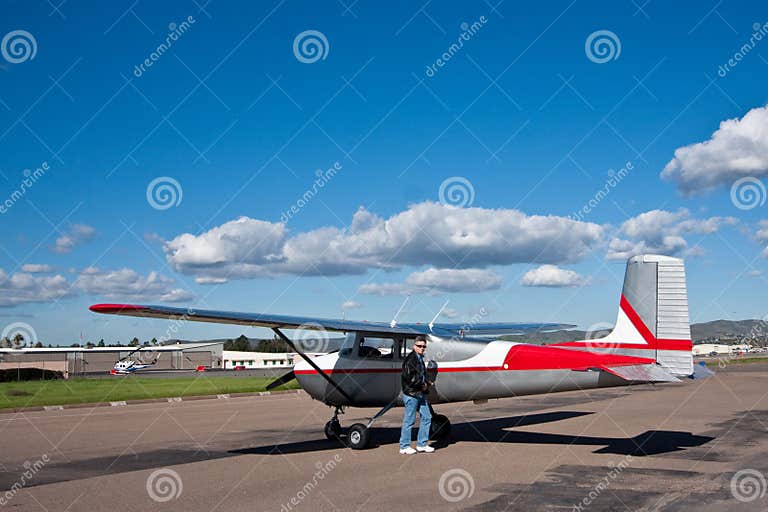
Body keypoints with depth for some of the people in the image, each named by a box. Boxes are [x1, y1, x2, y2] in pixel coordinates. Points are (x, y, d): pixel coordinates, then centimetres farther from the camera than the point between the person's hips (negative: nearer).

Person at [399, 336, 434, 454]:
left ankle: (422, 444, 19)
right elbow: (408, 377, -20)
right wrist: (422, 385, -12)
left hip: (421, 393, 9)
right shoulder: (410, 359, -13)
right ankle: (404, 447, 7)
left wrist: (427, 382, 6)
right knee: (409, 420, -2)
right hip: (411, 393, -9)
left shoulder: (420, 359, 15)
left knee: (427, 417, 9)